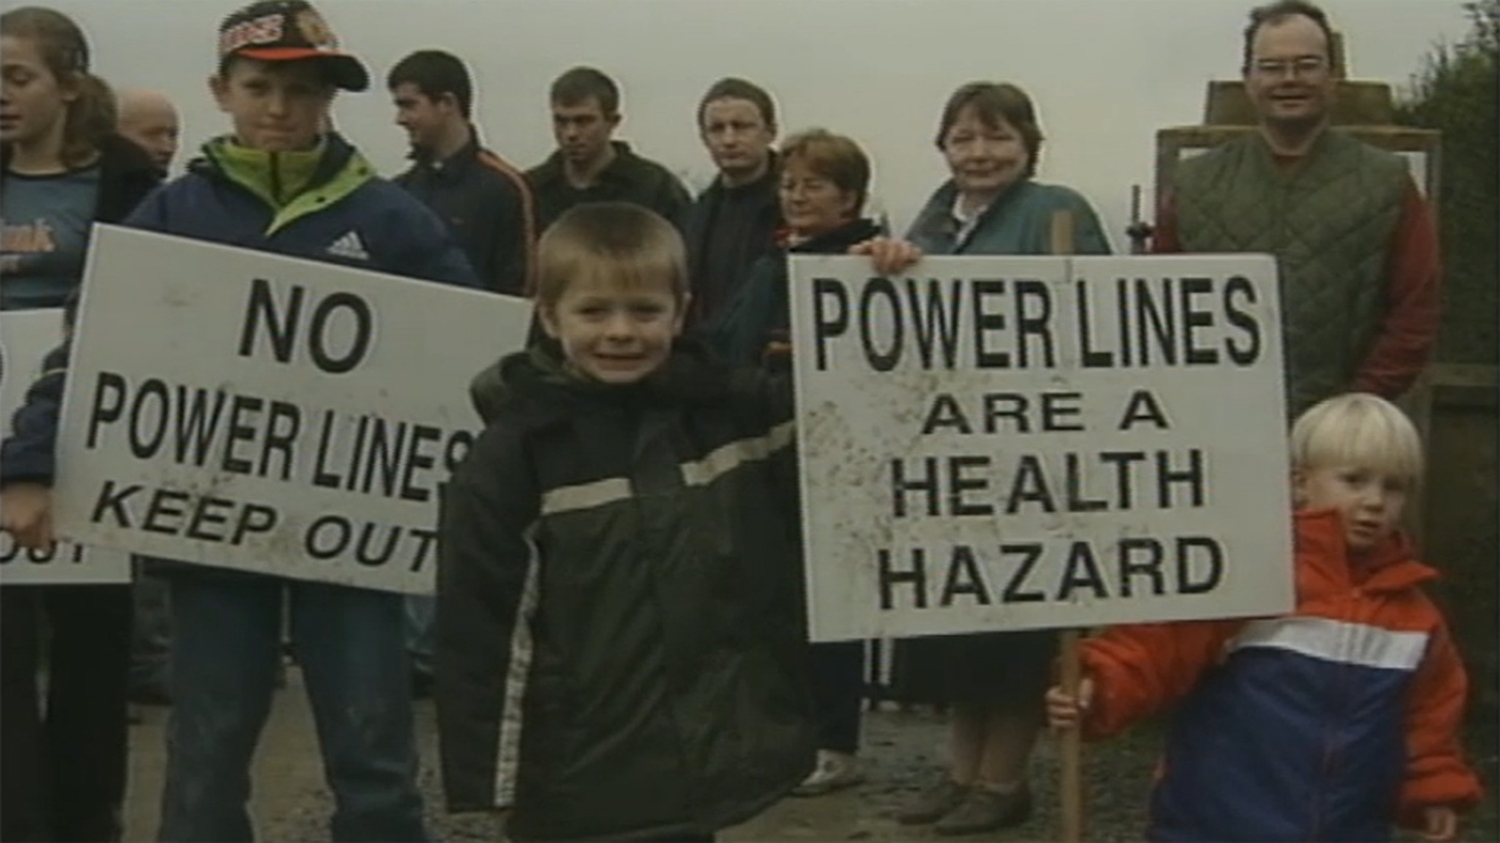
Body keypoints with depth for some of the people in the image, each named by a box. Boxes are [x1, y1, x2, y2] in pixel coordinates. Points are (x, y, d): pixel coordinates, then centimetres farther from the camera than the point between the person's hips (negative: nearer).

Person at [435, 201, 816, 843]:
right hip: (579, 784, -3)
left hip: (714, 758, 3)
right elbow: (476, 626, -7)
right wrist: (483, 777, -8)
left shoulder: (740, 411, 1)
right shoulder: (512, 455, -8)